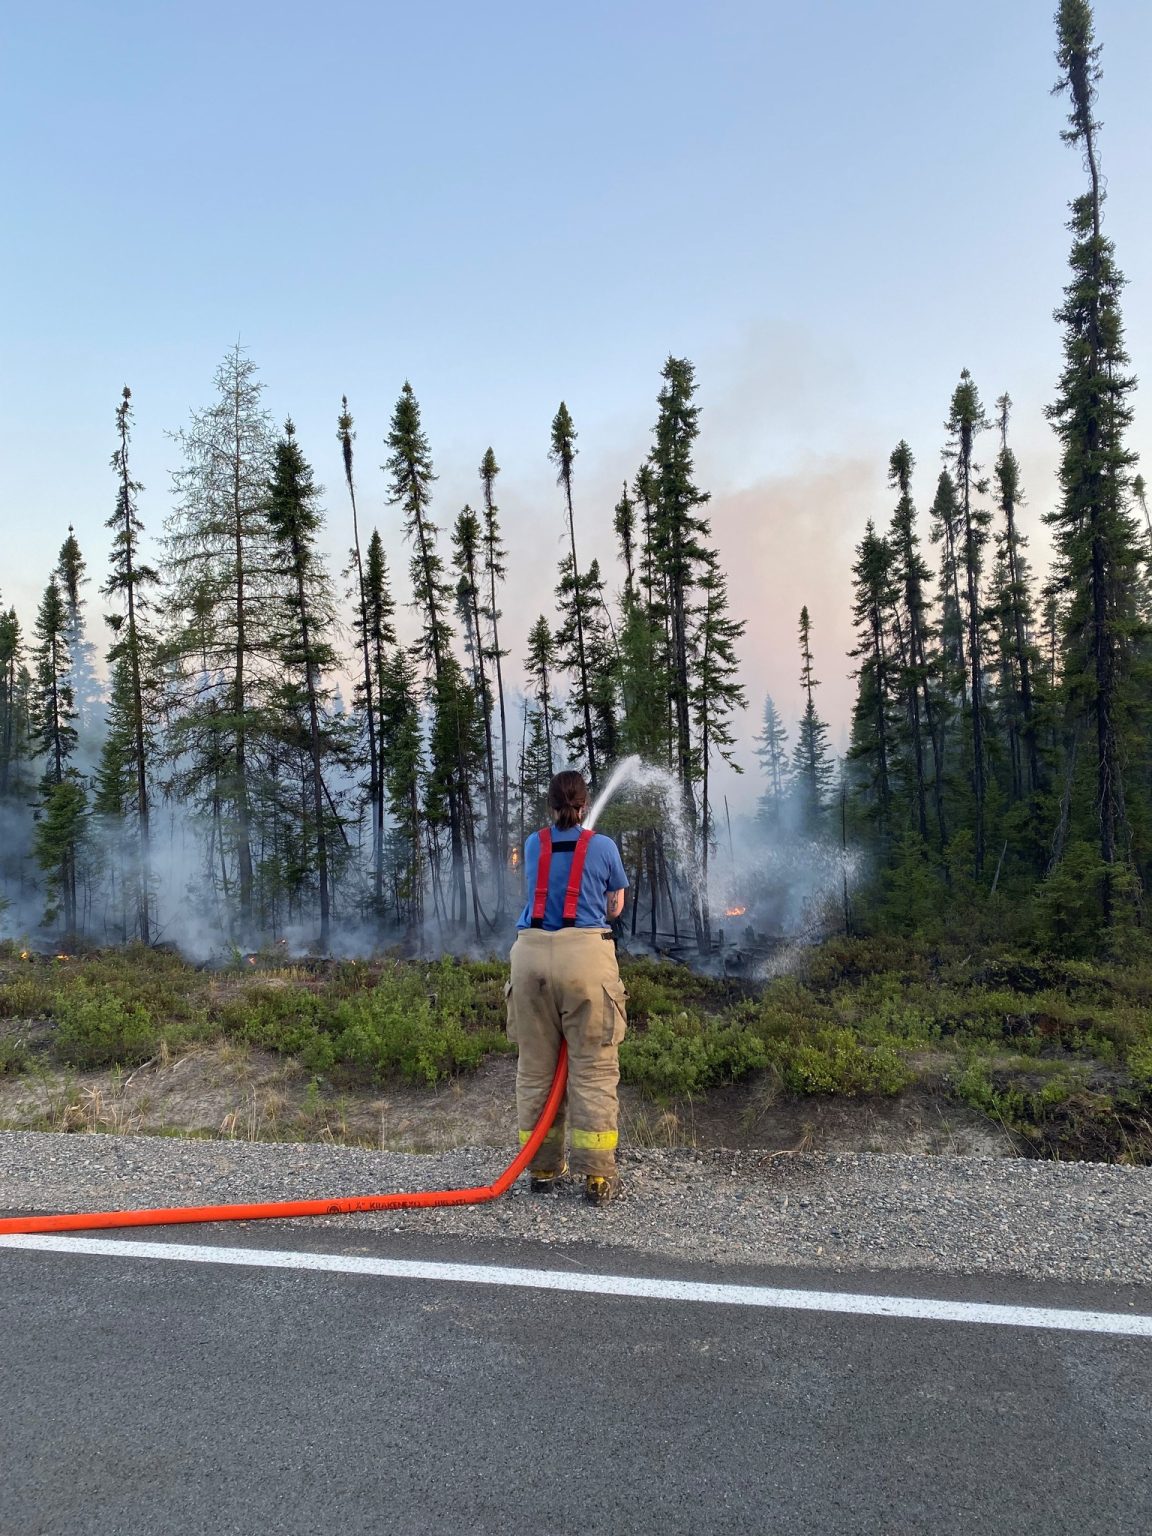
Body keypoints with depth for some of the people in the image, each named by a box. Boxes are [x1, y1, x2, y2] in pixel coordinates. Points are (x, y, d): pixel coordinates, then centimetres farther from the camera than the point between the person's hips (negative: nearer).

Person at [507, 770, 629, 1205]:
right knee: (593, 1068, 2)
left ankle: (542, 1168, 20)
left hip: (531, 953, 3)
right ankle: (596, 1175, 3)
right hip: (585, 953, -3)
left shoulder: (534, 844, 13)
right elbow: (615, 907, 15)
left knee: (534, 1066, 12)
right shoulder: (603, 846, 5)